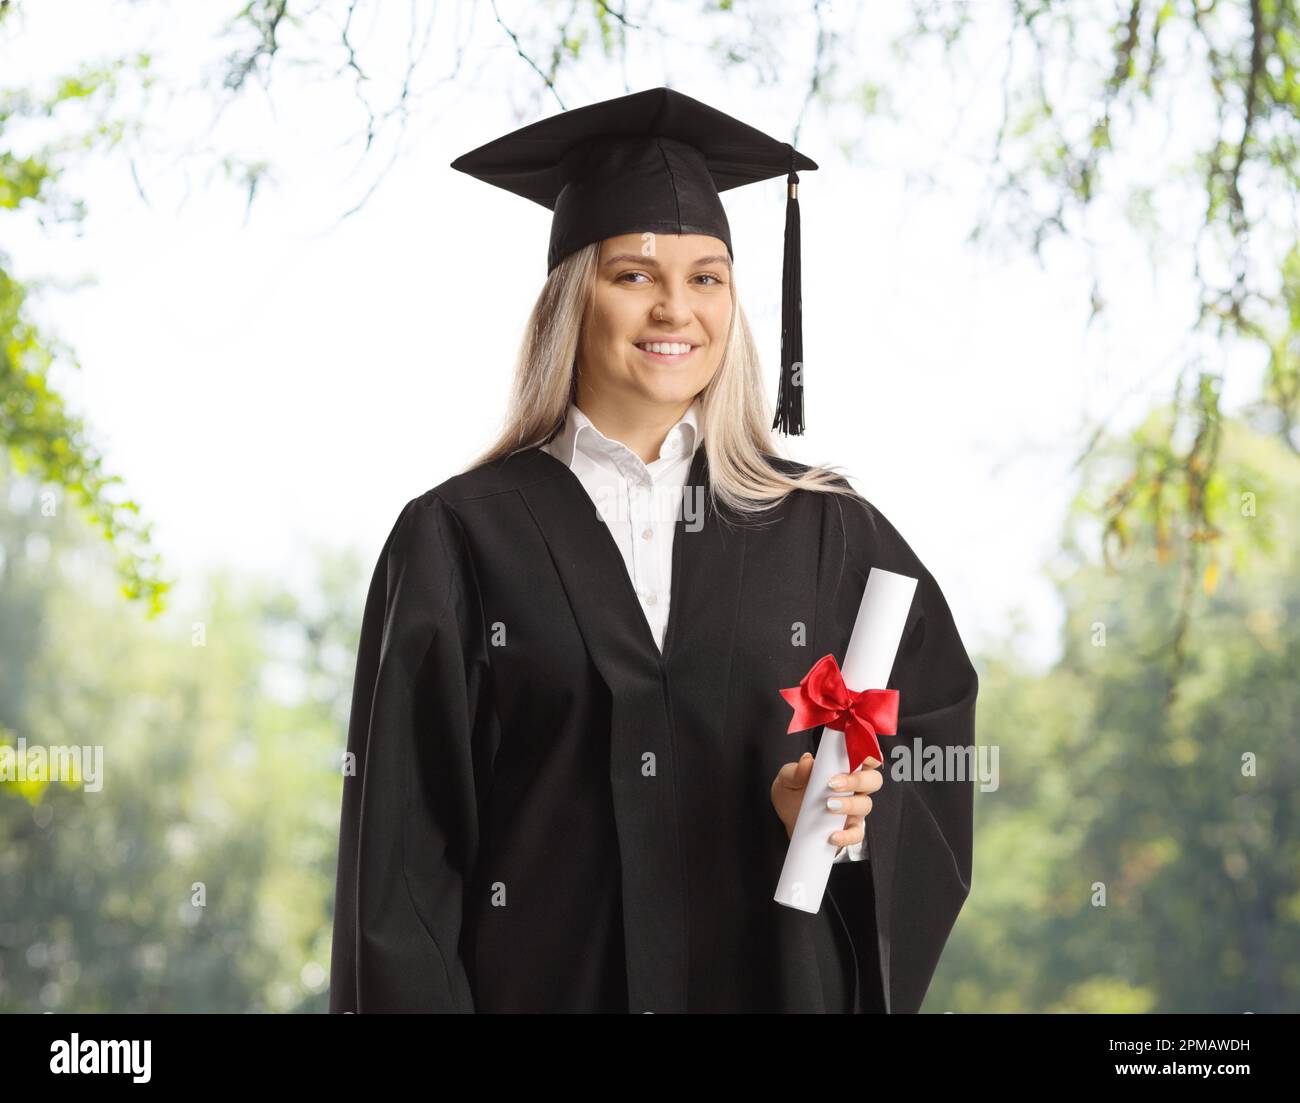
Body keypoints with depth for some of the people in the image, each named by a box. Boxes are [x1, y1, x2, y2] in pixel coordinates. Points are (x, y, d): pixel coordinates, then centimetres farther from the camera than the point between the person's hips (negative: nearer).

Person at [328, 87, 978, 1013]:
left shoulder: (827, 531, 2)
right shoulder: (459, 540, -3)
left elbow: (931, 745, 3)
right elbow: (402, 839, -4)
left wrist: (849, 817, -15)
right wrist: (414, 996, -11)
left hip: (778, 979, 2)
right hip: (543, 980, -1)